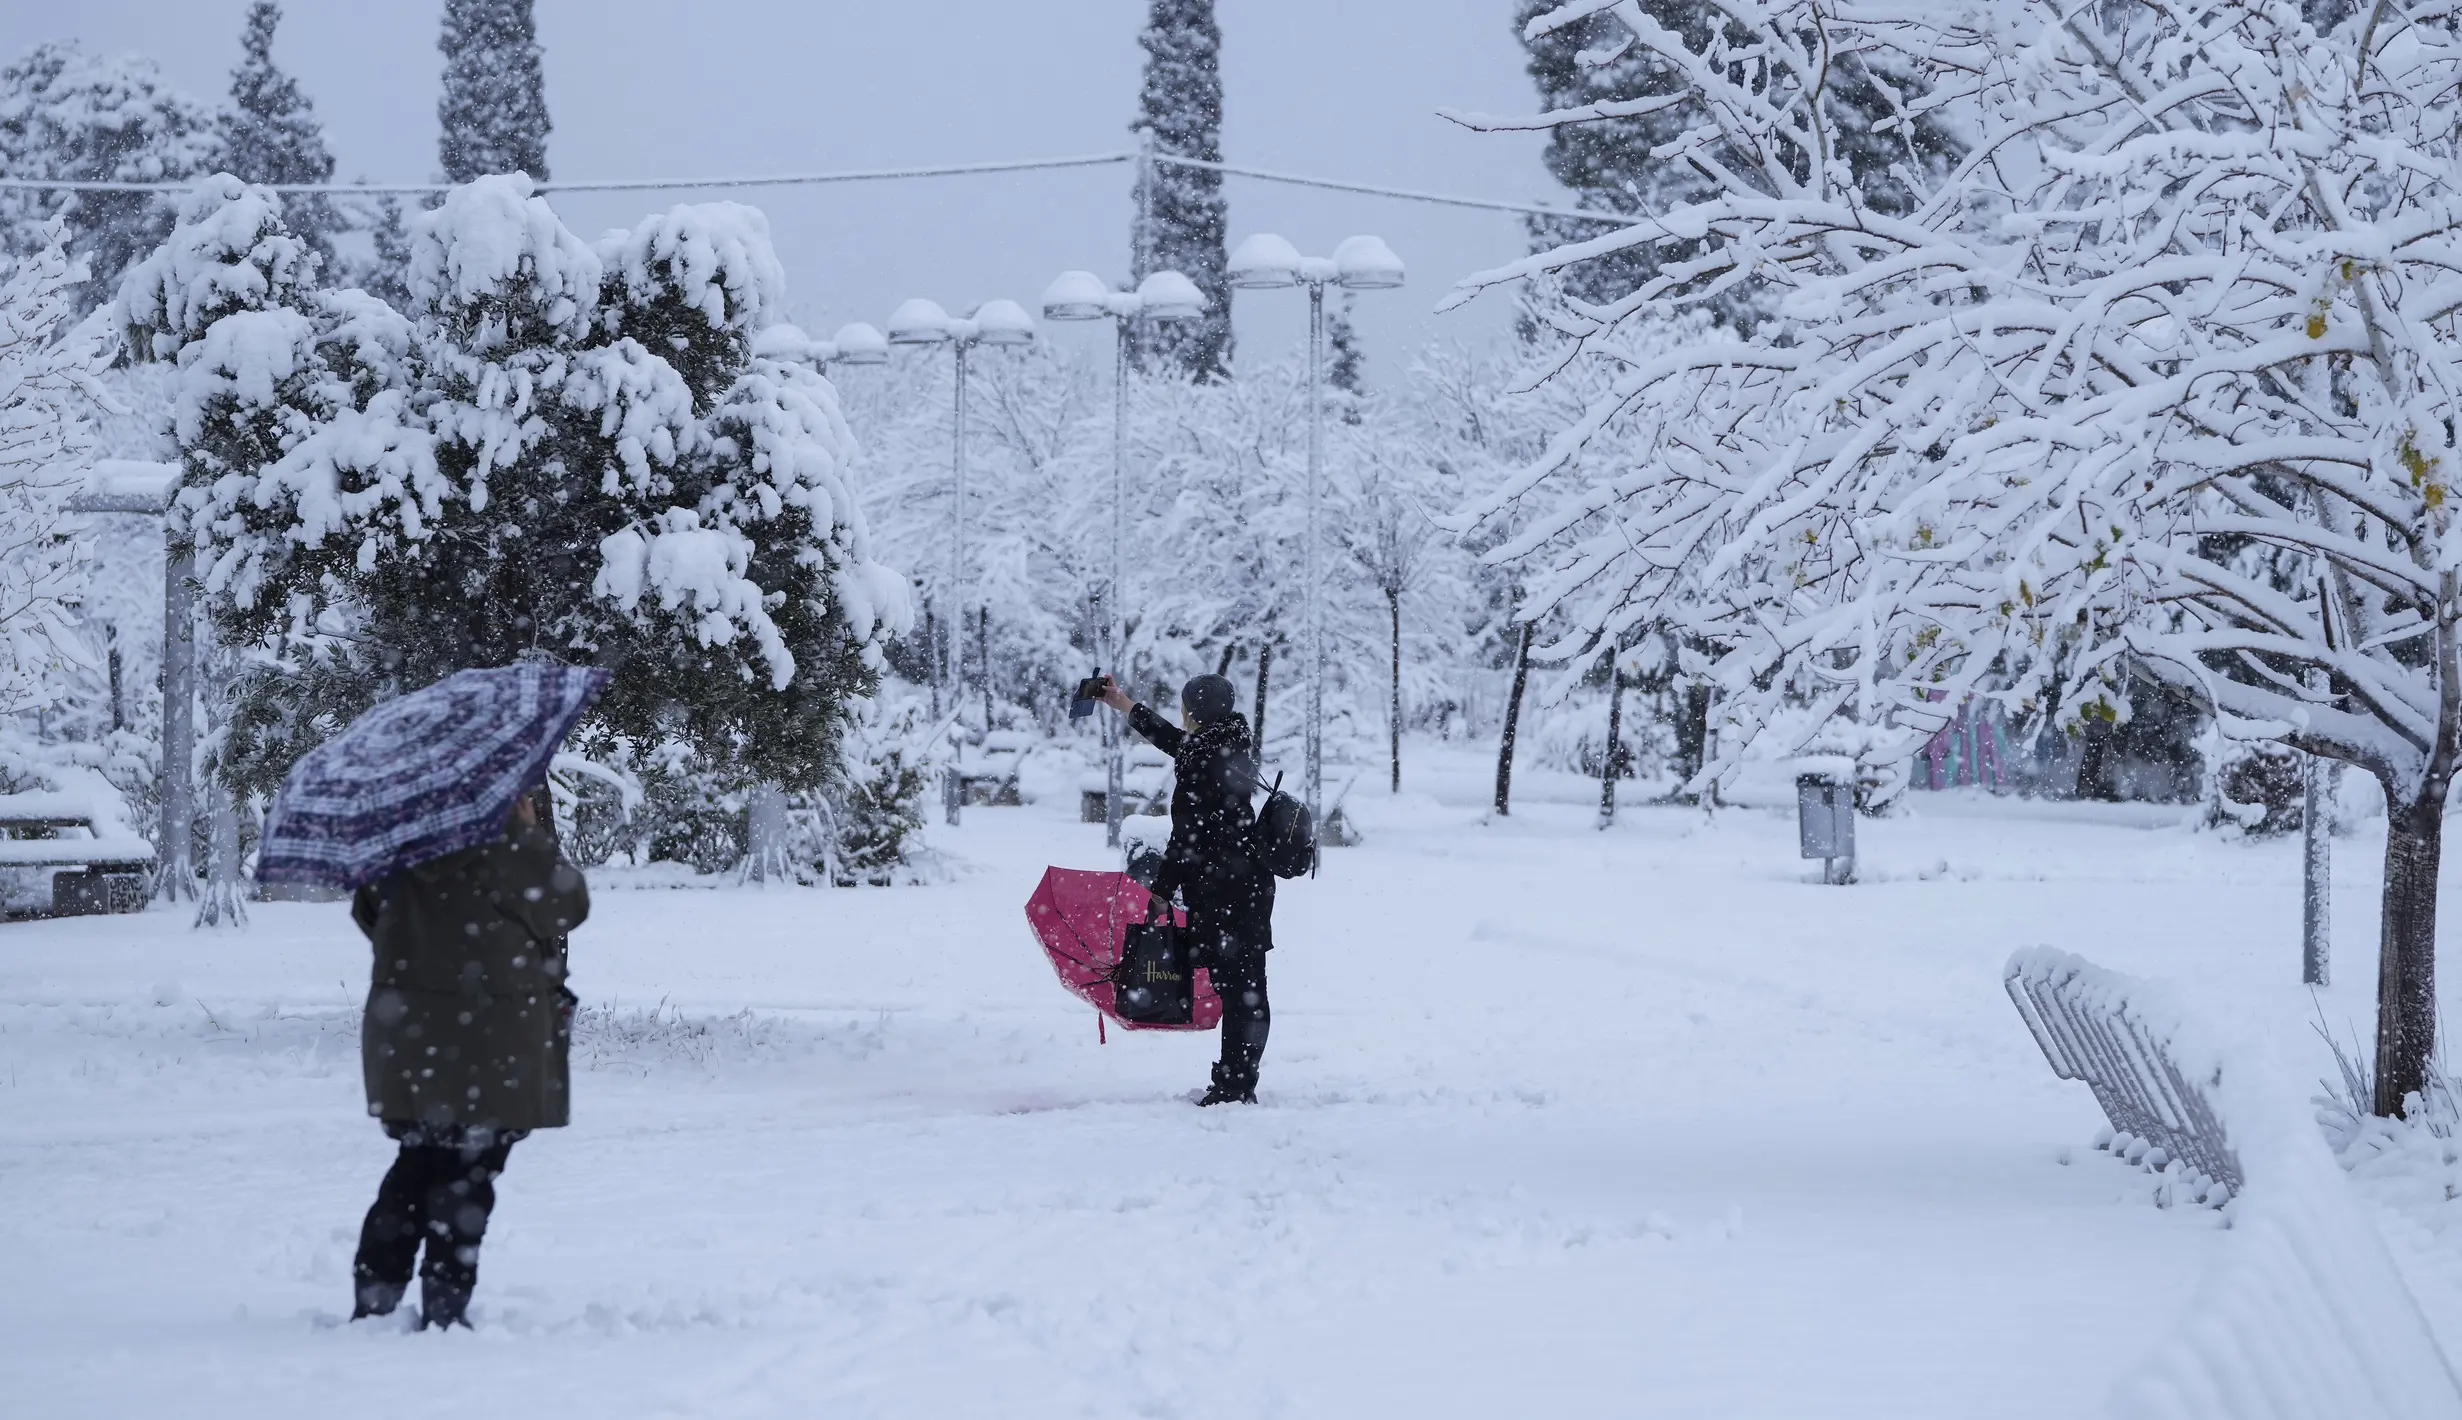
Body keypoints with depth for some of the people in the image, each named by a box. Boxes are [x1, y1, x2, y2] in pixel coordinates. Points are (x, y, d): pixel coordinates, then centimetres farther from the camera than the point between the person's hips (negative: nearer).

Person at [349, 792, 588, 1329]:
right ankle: (444, 1309, 3)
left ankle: (374, 1300, 16)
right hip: (491, 1036, -6)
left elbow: (369, 910, 13)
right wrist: (532, 835, -3)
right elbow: (568, 905, -10)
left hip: (407, 1028, 6)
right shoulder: (502, 835, -17)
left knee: (419, 1162, 17)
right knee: (469, 1172, 3)